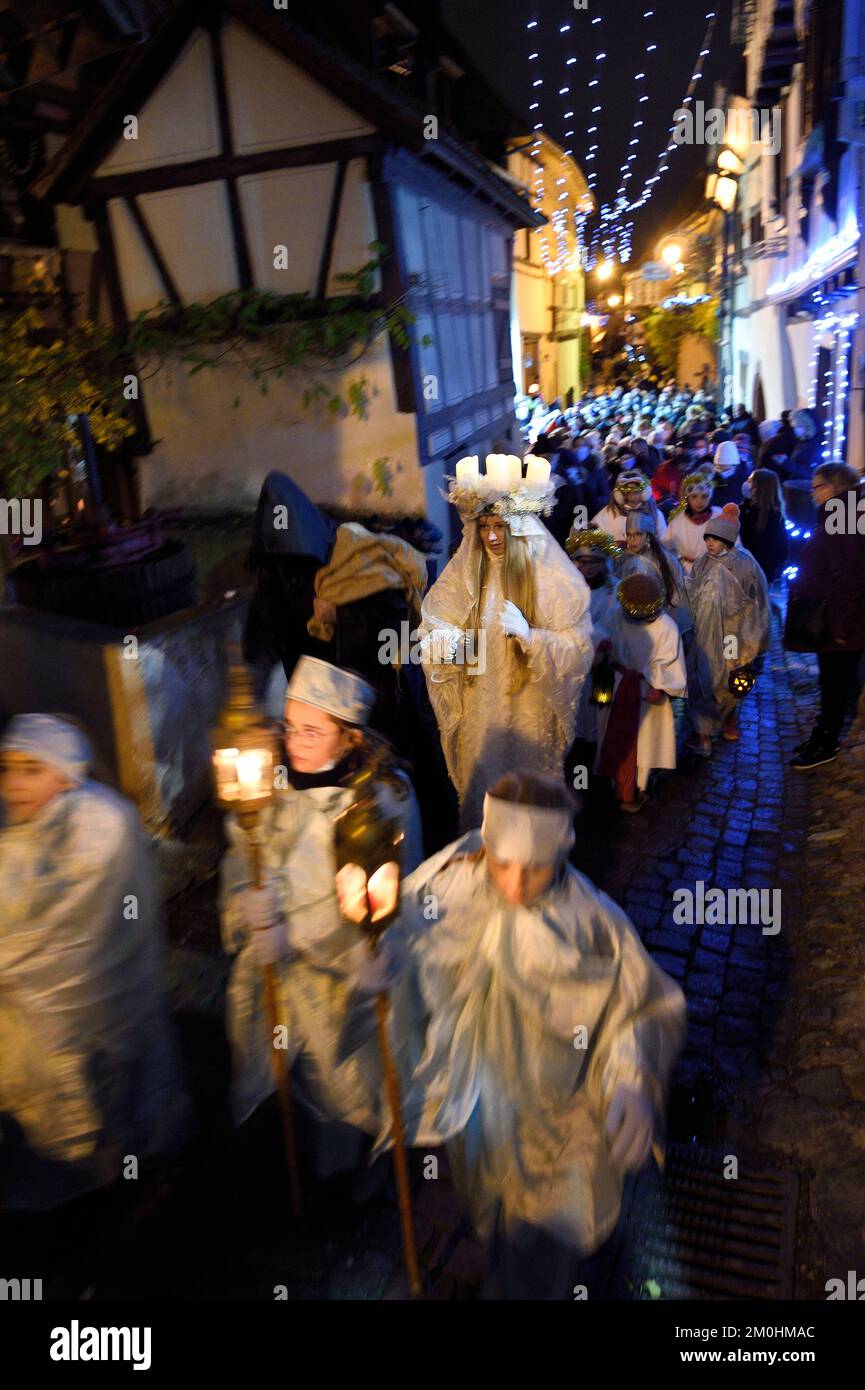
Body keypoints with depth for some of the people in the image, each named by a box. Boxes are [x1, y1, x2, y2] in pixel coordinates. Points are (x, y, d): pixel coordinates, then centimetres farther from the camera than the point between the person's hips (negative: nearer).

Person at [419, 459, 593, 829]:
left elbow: (577, 650, -14)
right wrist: (443, 641, -27)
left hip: (531, 714, -2)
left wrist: (530, 636, -32)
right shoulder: (466, 571, -3)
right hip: (480, 712, 3)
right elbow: (436, 623, -3)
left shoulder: (553, 578, -13)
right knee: (479, 790, 18)